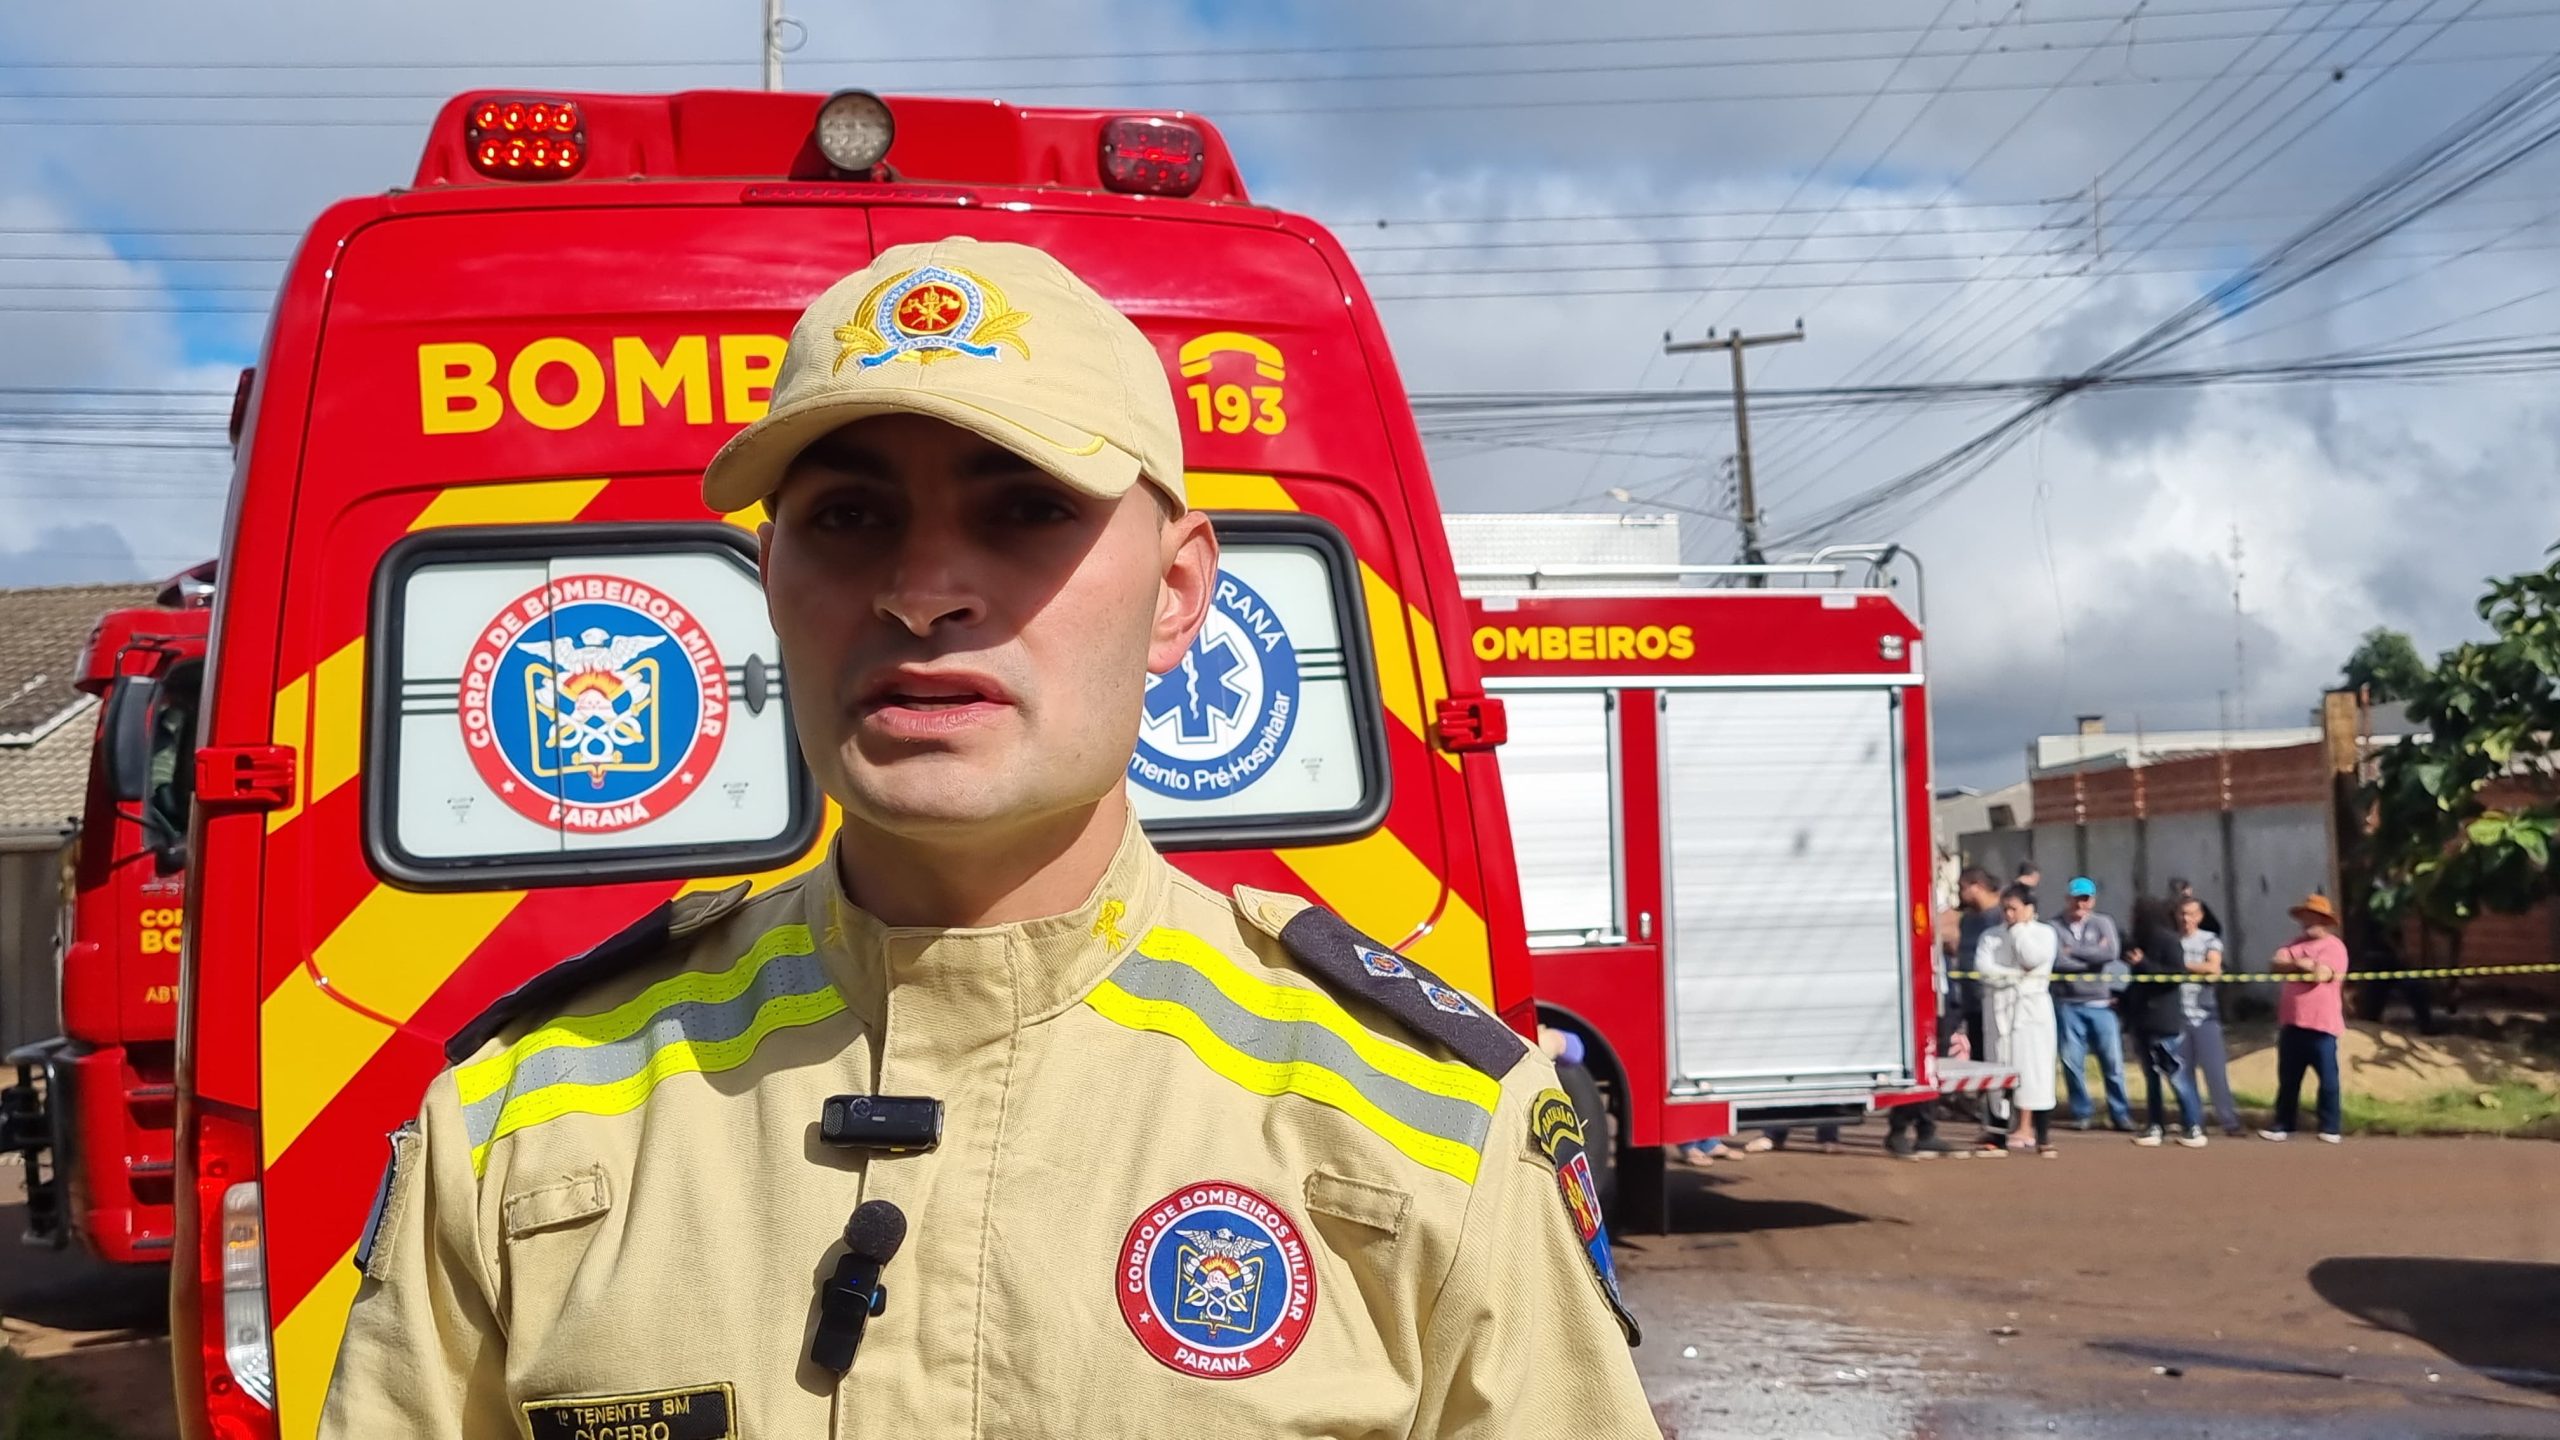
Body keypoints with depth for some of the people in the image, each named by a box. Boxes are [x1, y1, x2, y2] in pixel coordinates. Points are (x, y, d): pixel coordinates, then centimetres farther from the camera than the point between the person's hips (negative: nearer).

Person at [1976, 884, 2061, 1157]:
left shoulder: (2044, 933, 5)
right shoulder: (1991, 935, 10)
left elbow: (2034, 959, -13)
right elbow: (1983, 966, -6)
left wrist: (2019, 929, -4)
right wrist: (2018, 973, -12)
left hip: (2032, 1008, -2)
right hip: (1999, 1008, 2)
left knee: (2036, 1071, -7)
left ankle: (2044, 1137, -5)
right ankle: (2003, 1132, 11)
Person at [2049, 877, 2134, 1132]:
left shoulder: (2103, 922, 5)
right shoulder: (2054, 926, 0)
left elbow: (2112, 952, -11)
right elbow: (2055, 960, -14)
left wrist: (2073, 951, -8)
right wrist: (2093, 955, -8)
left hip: (2100, 1002, 0)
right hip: (2067, 1003, 0)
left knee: (2112, 1060, 2)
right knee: (2072, 1060, 2)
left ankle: (2120, 1114, 10)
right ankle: (2081, 1113, 15)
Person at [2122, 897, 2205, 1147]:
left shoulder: (2168, 941, -10)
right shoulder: (2137, 943, 12)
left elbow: (2178, 975, -18)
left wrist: (2144, 965, -19)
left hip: (2166, 1021, -8)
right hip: (2143, 1020, 8)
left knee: (2178, 1076, -6)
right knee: (2151, 1076, 9)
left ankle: (2193, 1126, -1)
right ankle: (2155, 1126, 12)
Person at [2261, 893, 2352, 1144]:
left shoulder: (2334, 946, -6)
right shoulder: (2295, 943, 16)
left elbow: (2321, 974, -20)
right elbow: (2275, 964, 2)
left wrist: (2295, 964, -3)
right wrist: (2305, 965, -12)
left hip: (2321, 1025, -7)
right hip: (2291, 1022, 7)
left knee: (2327, 1078, -2)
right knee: (2288, 1078, 11)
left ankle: (2330, 1127, 4)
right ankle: (2283, 1125, 17)